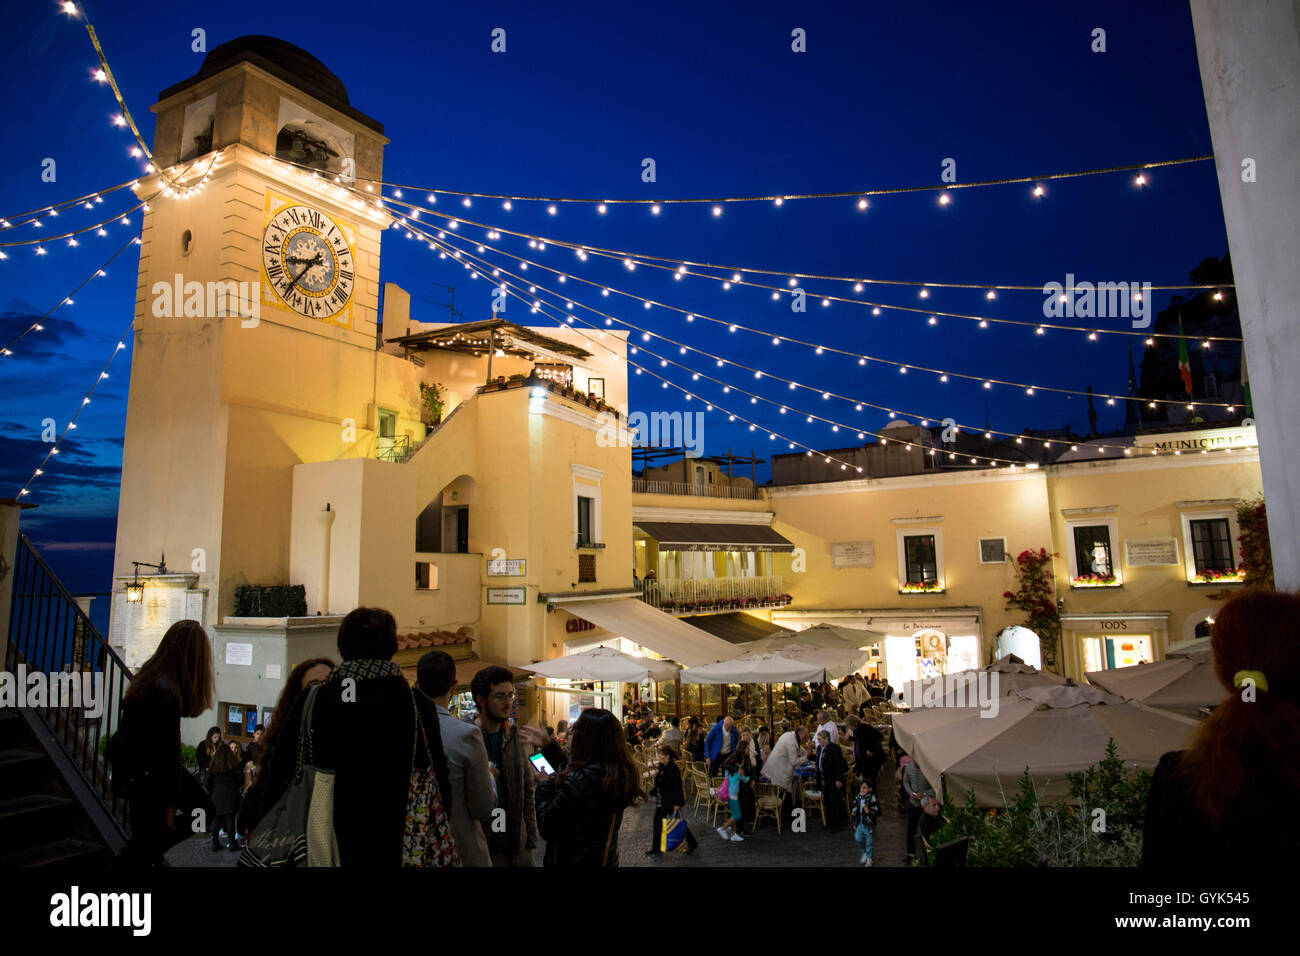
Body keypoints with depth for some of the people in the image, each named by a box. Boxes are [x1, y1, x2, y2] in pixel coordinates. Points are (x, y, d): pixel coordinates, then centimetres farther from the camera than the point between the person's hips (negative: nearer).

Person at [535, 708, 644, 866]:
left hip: (571, 861, -6)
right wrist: (550, 746, 14)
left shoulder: (577, 781, -32)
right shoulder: (623, 773, -9)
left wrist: (543, 784, -8)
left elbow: (546, 829, -21)